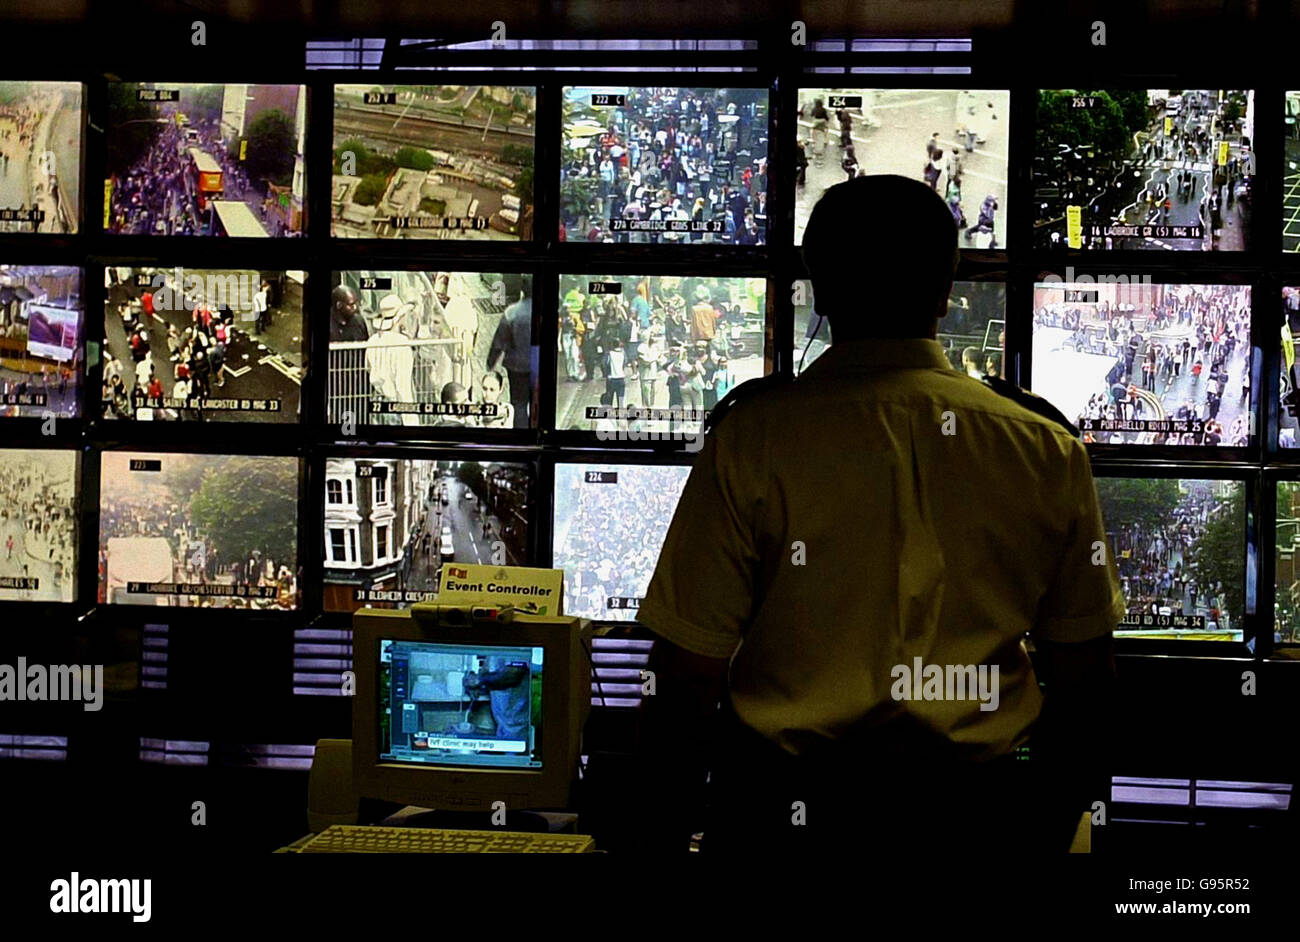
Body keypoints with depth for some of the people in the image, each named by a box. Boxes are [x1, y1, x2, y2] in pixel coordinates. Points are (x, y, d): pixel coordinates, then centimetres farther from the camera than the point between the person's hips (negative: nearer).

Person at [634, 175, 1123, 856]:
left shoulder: (752, 438, -11)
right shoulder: (1049, 450, -3)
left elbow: (688, 672, -10)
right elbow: (1084, 677, 4)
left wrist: (661, 834, 2)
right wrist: (1048, 832, 18)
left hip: (785, 809, -2)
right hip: (972, 812, 2)